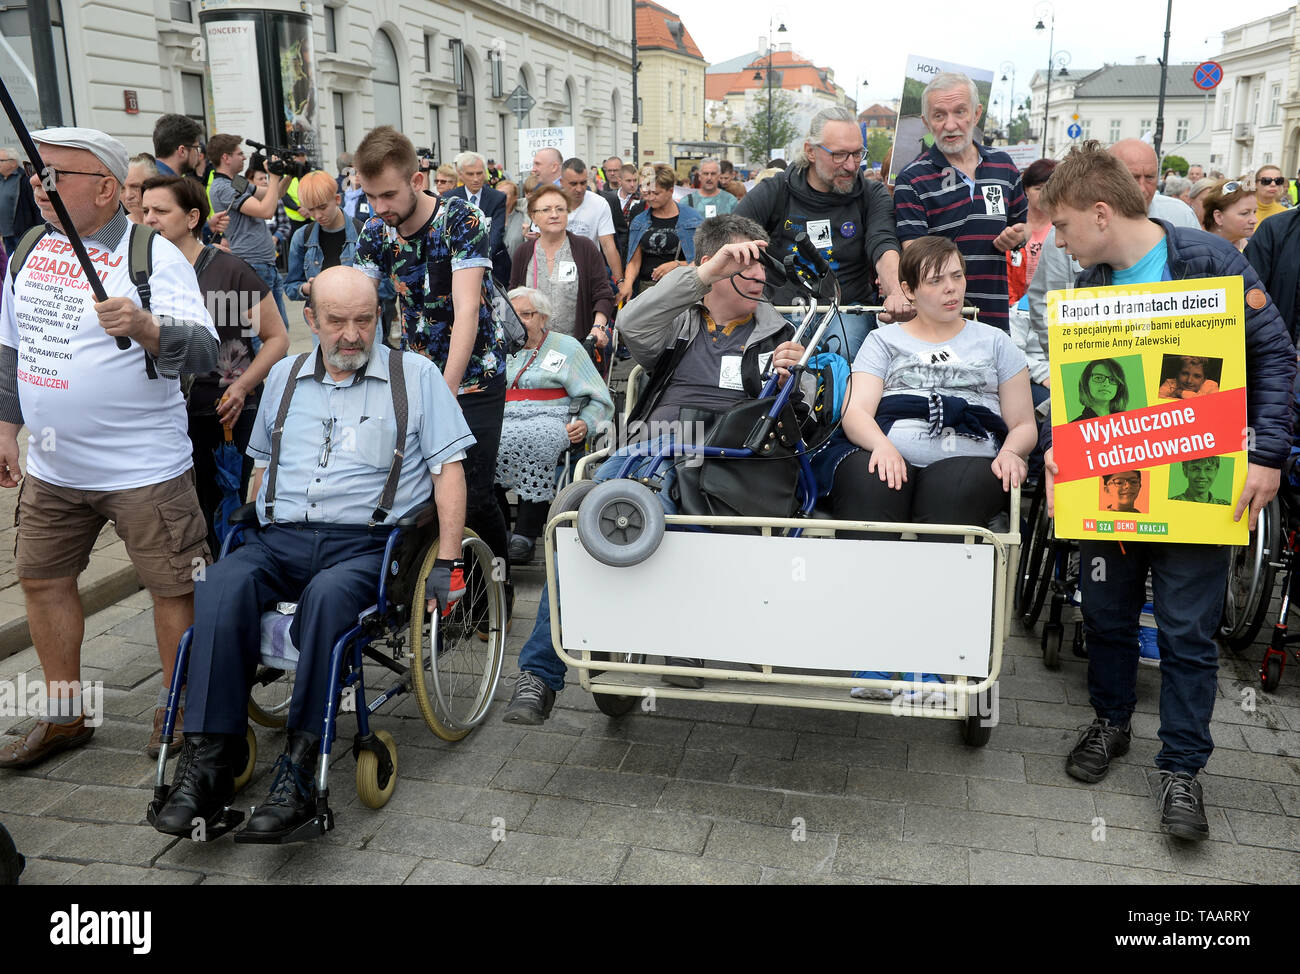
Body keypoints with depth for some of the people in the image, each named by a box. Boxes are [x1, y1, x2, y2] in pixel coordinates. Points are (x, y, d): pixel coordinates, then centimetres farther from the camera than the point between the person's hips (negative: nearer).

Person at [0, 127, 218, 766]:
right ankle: (64, 716, 32)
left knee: (174, 589, 0)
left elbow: (202, 354, -24)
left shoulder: (154, 256, -12)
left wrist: (143, 326, -42)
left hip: (143, 469, -6)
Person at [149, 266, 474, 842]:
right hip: (280, 538, 4)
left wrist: (444, 565, -4)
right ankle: (208, 762, -26)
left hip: (366, 541, -3)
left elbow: (448, 469, 3)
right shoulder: (285, 376, 21)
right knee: (221, 587, -28)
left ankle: (298, 770, -31)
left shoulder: (415, 375, 8)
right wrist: (249, 531, 13)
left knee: (327, 595, -37)